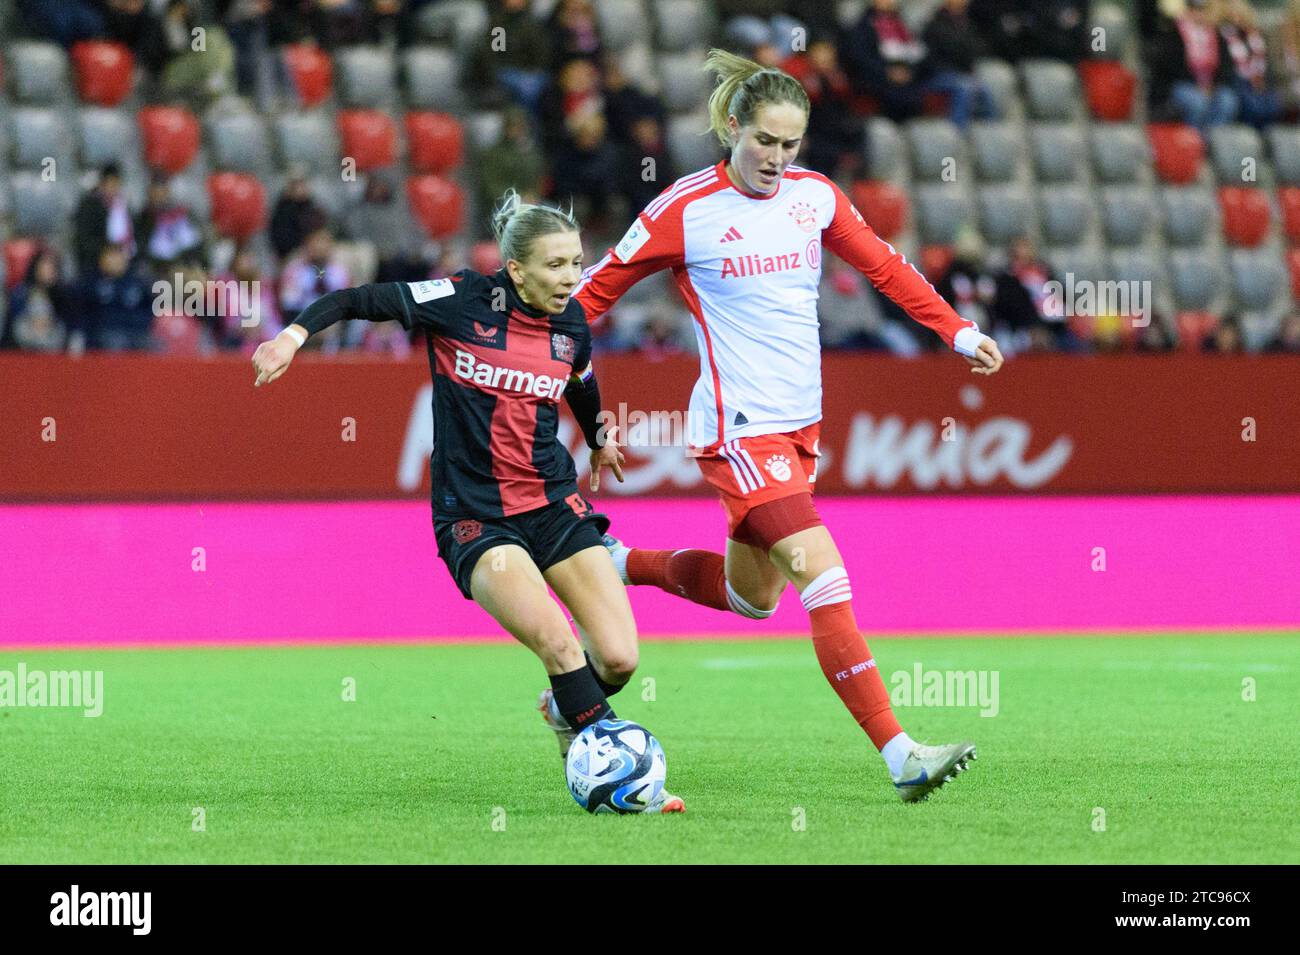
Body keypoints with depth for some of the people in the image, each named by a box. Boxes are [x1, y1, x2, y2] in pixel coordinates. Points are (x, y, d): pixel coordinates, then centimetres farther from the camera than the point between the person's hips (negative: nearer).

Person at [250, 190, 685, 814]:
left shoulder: (570, 324, 4)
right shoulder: (464, 302, -11)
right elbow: (360, 300, -9)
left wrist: (599, 440, 45)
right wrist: (296, 333, -24)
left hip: (554, 504, 4)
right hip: (473, 519, -4)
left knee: (618, 658, -8)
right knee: (557, 641, -24)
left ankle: (566, 707, 26)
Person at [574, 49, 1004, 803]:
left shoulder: (816, 196, 6)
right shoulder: (686, 210, -8)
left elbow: (885, 267, 18)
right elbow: (600, 286, 1)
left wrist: (958, 331, 13)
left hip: (801, 425, 7)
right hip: (738, 429, -7)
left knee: (749, 595, 18)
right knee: (827, 582, -18)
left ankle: (619, 565, 41)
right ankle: (899, 756, -20)